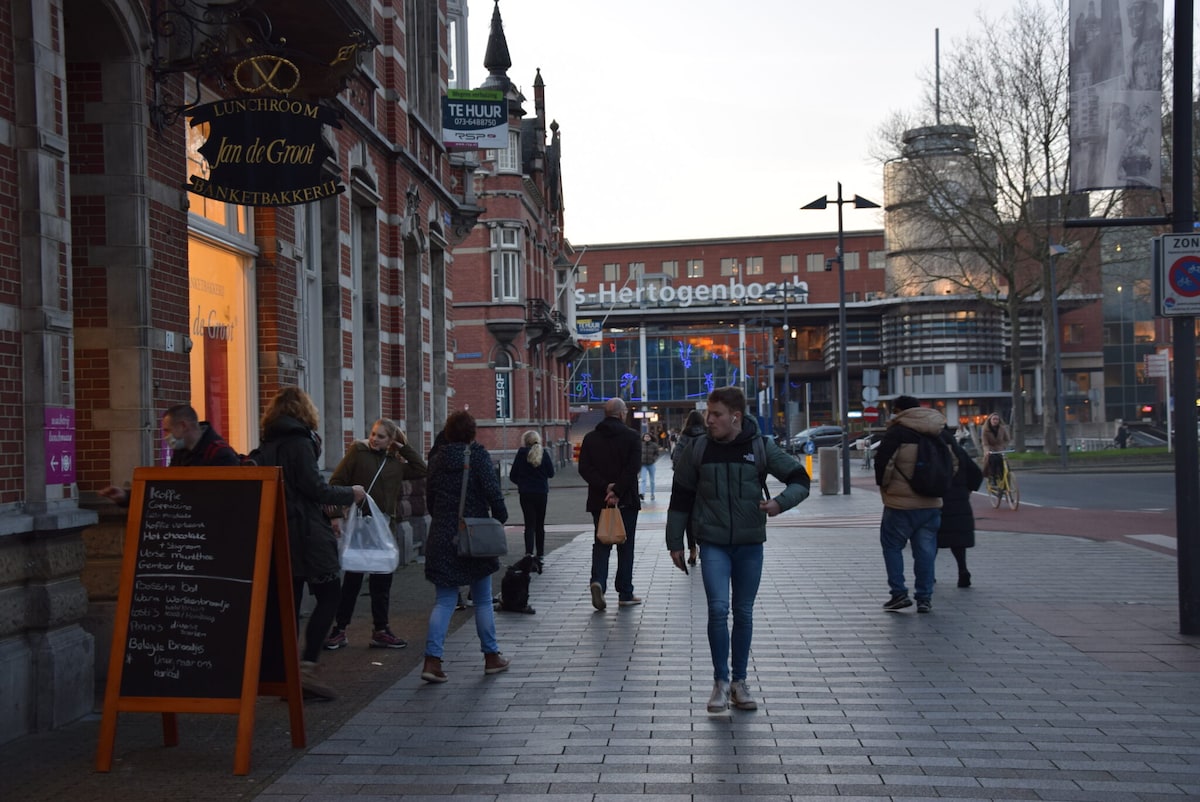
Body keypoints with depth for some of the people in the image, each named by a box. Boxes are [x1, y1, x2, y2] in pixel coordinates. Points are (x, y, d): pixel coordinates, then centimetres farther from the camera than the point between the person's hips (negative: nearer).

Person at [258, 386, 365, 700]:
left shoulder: (267, 445, 13)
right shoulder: (299, 442, -10)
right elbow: (315, 487, -15)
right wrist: (350, 494, 0)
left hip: (278, 533, 8)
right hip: (306, 533, -8)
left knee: (289, 600, 9)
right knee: (328, 595, 0)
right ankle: (307, 666, -8)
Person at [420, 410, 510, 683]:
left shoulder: (437, 458, 6)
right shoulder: (478, 455, -8)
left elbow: (429, 494, 12)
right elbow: (492, 489, -14)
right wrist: (500, 517, 0)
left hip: (441, 536, 4)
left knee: (444, 600, 6)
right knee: (482, 599, 10)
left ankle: (432, 660, -6)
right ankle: (491, 656, 19)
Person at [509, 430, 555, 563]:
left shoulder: (522, 453, -6)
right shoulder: (544, 453, -3)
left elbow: (512, 476, -3)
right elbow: (551, 473, 1)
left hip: (525, 493, -1)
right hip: (542, 492, 2)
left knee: (529, 524, 0)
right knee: (540, 524, 13)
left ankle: (529, 552, -15)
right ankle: (540, 554, 17)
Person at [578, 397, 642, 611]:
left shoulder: (590, 438, 5)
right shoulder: (631, 436, -4)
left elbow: (584, 469, -4)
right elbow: (633, 468, -15)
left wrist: (605, 487, -11)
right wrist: (617, 491, -16)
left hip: (598, 500, 2)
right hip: (626, 500, -2)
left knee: (600, 544, 9)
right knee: (625, 546, 7)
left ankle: (598, 581, -15)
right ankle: (625, 594, 10)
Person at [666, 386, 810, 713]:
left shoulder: (761, 447, -5)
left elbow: (800, 480, 1)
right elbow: (681, 497, 5)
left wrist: (781, 502, -20)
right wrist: (675, 543, 6)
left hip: (750, 544, 1)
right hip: (713, 544, -1)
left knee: (743, 613, 9)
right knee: (718, 608, -13)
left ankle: (739, 682, 22)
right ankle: (721, 681, 2)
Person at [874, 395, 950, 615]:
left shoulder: (898, 431, -11)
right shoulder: (938, 433, 11)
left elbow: (882, 460, -16)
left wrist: (883, 483, 0)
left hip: (901, 503, -5)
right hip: (931, 503, 6)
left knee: (892, 546, 8)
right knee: (925, 551, 9)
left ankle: (899, 593, 2)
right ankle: (925, 598, 10)